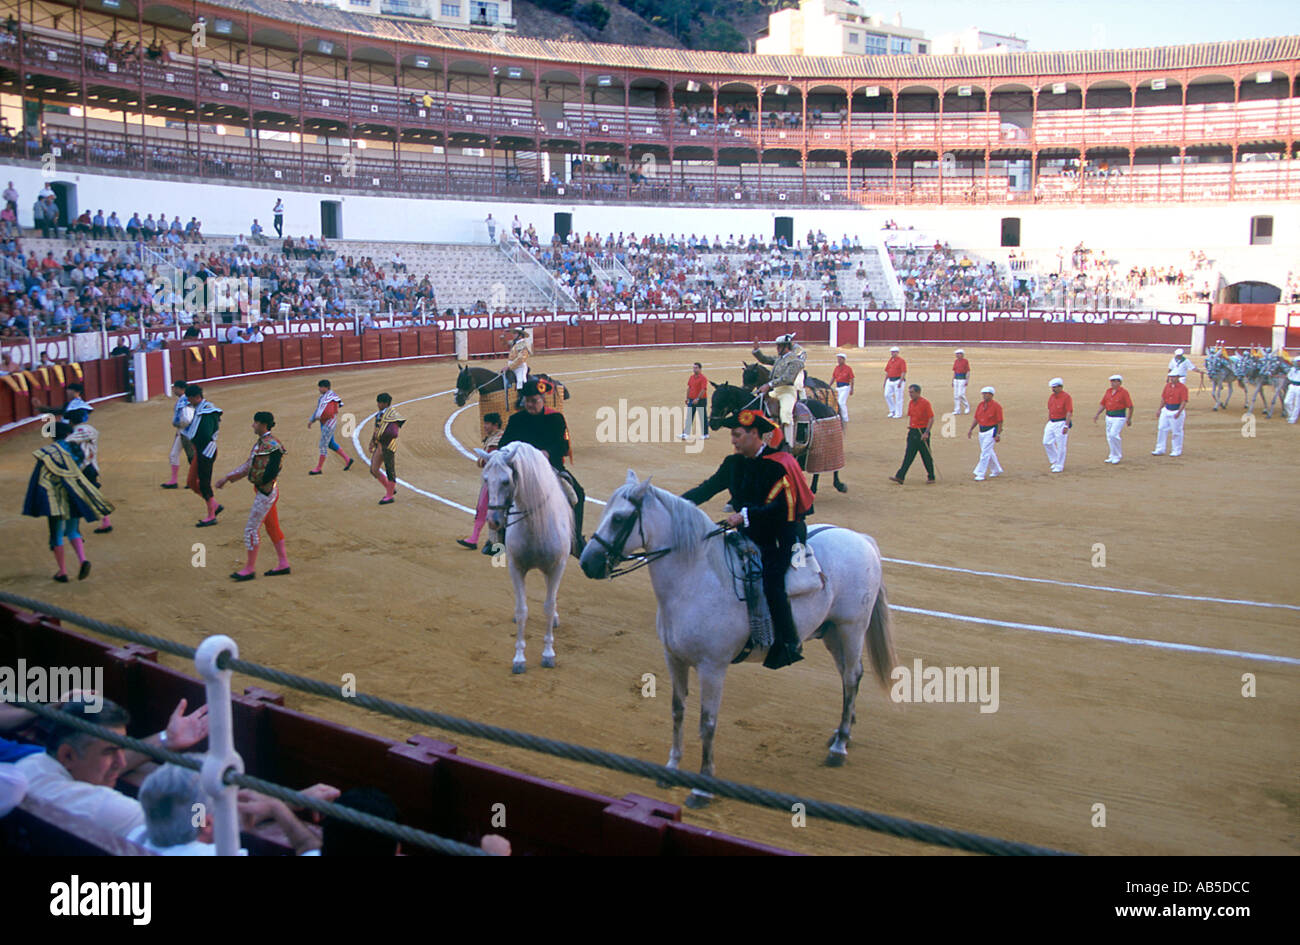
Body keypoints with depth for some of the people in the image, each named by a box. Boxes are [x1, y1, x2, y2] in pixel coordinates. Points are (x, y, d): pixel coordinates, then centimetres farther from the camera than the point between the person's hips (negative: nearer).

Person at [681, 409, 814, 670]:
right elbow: (707, 489, 6)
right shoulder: (734, 464, 5)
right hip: (748, 534, 8)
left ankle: (789, 644, -12)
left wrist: (745, 515, -33)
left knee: (772, 582, -25)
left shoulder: (777, 465, -15)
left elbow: (780, 507, -23)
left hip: (781, 536, -7)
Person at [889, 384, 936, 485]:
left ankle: (931, 478, 17)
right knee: (908, 455, 2)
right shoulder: (911, 403, 9)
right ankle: (900, 477, -2)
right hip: (912, 432, 7)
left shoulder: (925, 403, -13)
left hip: (922, 432, -7)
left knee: (926, 456, 3)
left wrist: (926, 432, -19)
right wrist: (909, 425, 7)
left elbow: (931, 419, -13)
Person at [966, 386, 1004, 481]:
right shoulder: (980, 405, 8)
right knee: (989, 452, 18)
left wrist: (998, 434, -15)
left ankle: (980, 474, -9)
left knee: (985, 452, -10)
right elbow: (976, 418, 12)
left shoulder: (996, 406, -11)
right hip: (982, 431, 7)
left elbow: (1000, 421, -12)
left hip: (991, 431, -7)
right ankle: (996, 470, 35)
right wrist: (971, 429, 4)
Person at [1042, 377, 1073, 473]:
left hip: (1061, 423, -8)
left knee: (1061, 446, -2)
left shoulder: (1066, 397, -13)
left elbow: (1069, 412, -16)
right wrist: (1047, 422, 19)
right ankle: (1055, 461, 25)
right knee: (1047, 442, 9)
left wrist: (1066, 426, -21)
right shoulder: (1051, 396, 11)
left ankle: (1059, 467, 5)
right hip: (1051, 423, 8)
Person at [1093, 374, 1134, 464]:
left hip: (1119, 417, -7)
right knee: (1109, 436, 10)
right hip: (1109, 417, 7)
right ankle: (1112, 456, 23)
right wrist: (1097, 414, 4)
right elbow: (1103, 404, 14)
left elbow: (1130, 406, -10)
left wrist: (1129, 419, -10)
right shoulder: (1108, 391, 10)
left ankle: (1118, 456, -1)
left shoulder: (1123, 392, -9)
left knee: (1114, 435, -16)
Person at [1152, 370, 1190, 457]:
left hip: (1177, 412, -6)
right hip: (1166, 411, 6)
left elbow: (1184, 402, -15)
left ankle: (1177, 451, 13)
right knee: (1161, 429, 4)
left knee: (1176, 432, 1)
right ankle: (1160, 450, 10)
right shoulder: (1167, 385, 8)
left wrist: (1178, 413, -24)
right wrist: (1160, 409, 11)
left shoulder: (1182, 387, -11)